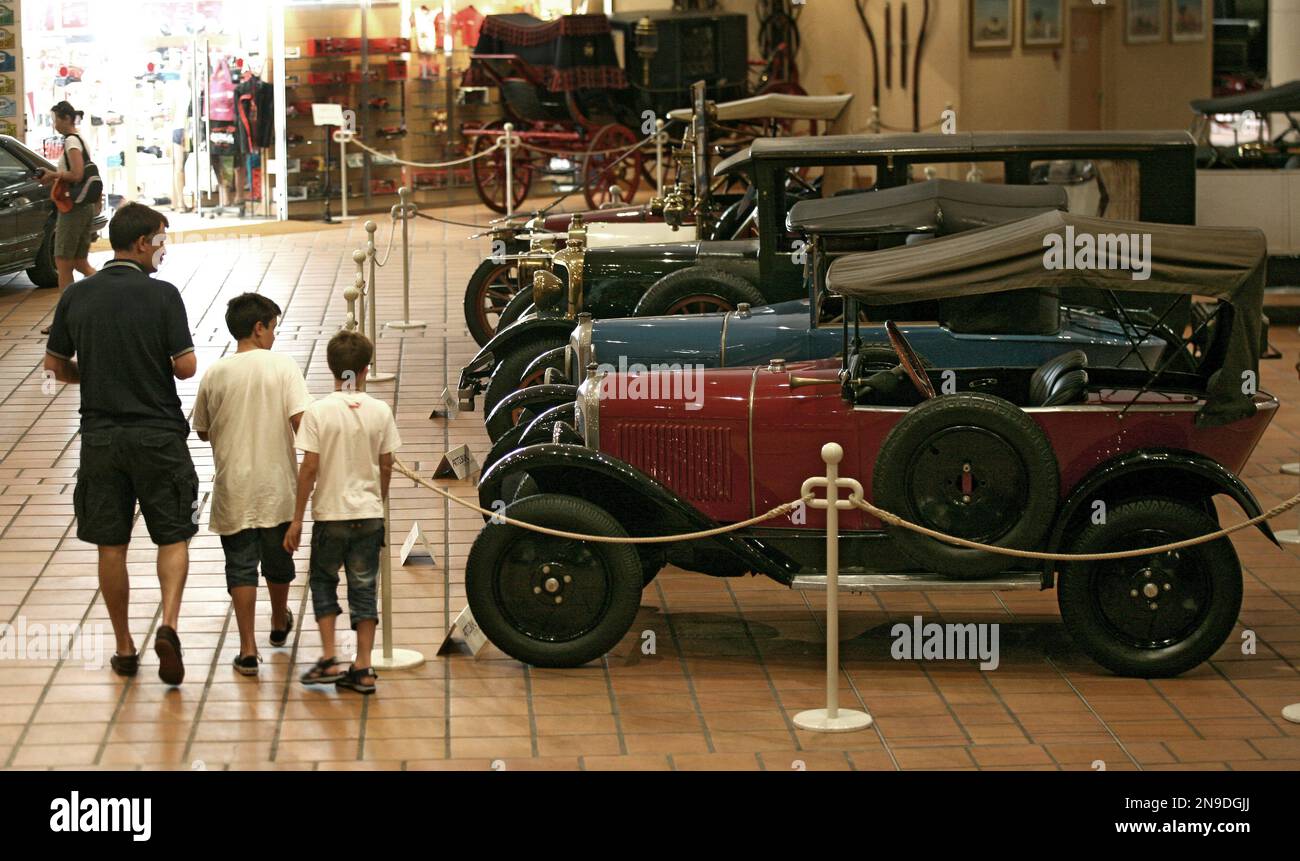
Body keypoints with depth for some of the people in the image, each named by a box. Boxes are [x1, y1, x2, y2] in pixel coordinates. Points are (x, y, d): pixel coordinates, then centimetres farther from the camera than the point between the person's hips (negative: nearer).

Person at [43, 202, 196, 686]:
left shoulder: (77, 296, 1)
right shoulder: (162, 295, -10)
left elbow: (54, 365, 7)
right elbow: (186, 366, -11)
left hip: (100, 435, 3)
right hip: (158, 434, -3)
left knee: (111, 545, 11)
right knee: (173, 537, 8)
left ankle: (124, 648, 17)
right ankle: (169, 625, -12)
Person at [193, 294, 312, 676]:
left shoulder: (215, 374, -3)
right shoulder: (283, 366, -8)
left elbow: (202, 432, 8)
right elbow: (301, 420, -16)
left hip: (233, 490, 0)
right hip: (277, 487, 0)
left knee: (241, 567, 4)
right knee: (278, 561, 20)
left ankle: (248, 649, 0)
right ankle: (280, 624, 43)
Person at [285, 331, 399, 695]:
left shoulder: (318, 412, -11)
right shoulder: (380, 412, -3)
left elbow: (309, 468, -11)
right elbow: (386, 466, 4)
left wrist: (297, 518, -3)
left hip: (330, 514, -2)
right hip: (369, 514, 2)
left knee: (323, 581, 15)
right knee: (364, 589, 9)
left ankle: (329, 659, 6)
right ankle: (362, 668, 9)